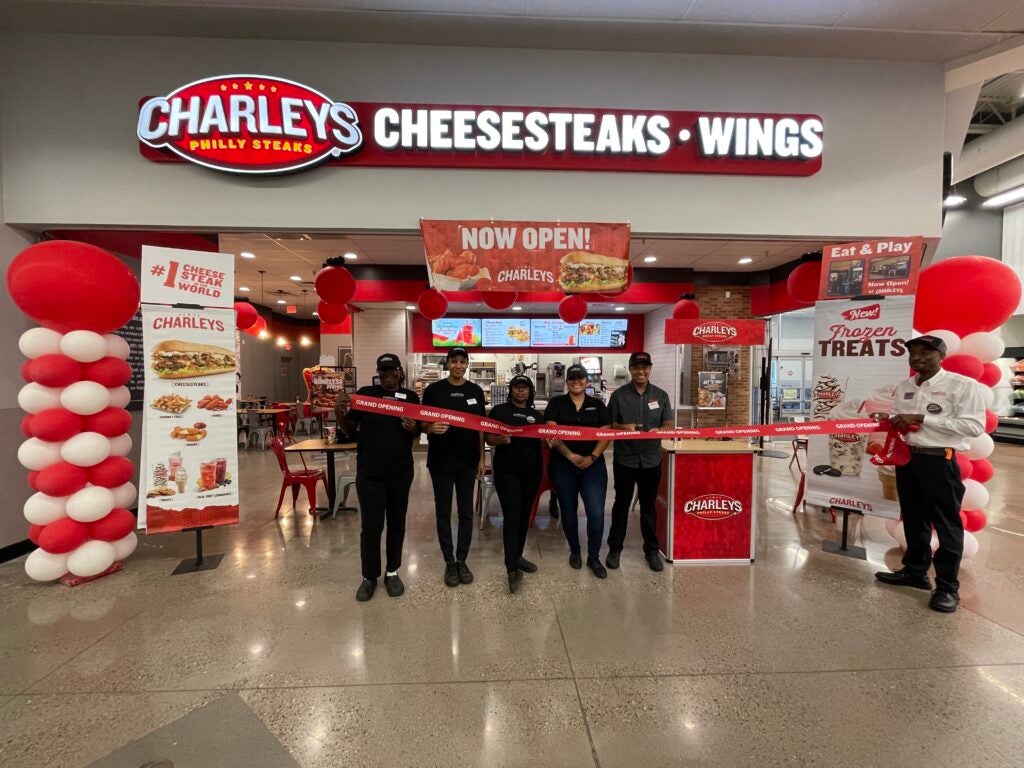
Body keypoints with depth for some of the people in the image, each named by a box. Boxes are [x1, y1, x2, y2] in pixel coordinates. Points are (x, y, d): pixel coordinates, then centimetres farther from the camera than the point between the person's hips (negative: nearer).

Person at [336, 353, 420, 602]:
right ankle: (369, 577, 23)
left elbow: (417, 434, 7)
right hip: (369, 473, -1)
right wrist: (339, 412, -17)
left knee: (396, 524, 13)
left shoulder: (410, 397, 2)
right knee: (371, 526, 5)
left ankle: (392, 572, 30)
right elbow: (349, 430, 3)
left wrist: (413, 428, -16)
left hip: (401, 472, 1)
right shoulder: (365, 393, -1)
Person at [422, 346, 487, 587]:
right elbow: (423, 424, -1)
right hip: (441, 460, -2)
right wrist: (432, 428, -24)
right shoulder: (434, 390, -4)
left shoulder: (476, 391, 4)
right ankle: (449, 562, 22)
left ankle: (462, 560, 25)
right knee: (443, 512, 8)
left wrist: (482, 458, 4)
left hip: (468, 461, 2)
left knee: (466, 512, 10)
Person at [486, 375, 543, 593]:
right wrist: (500, 440, -25)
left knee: (524, 516, 13)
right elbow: (488, 437, -4)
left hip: (532, 472, 5)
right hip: (507, 471, -4)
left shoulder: (537, 415, 13)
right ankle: (512, 569, -6)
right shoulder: (499, 410, 1)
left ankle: (517, 556, 28)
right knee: (512, 518, -8)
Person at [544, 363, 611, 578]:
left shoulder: (597, 404, 6)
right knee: (568, 511, 12)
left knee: (596, 513, -6)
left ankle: (594, 557, 14)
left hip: (593, 465, 0)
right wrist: (570, 455, -22)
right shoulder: (556, 403, 1)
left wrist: (593, 457, -15)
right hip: (562, 466, 0)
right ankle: (574, 551, 33)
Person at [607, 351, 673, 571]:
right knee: (621, 505, 10)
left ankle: (652, 550, 28)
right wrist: (623, 427, -20)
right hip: (624, 460, -1)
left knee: (648, 506, 14)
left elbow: (669, 425, 2)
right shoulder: (618, 395, -2)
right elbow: (608, 425, 0)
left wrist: (659, 430, -20)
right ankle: (614, 548, 24)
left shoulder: (661, 395, 3)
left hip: (651, 460, 1)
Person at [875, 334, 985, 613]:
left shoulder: (962, 385, -8)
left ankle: (948, 586, 15)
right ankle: (915, 572, 30)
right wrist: (894, 421, -6)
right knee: (913, 520, 16)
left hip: (940, 461, -6)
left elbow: (975, 426, -16)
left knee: (946, 524, 3)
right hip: (907, 458, 6)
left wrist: (922, 418, -20)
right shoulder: (904, 387, 10)